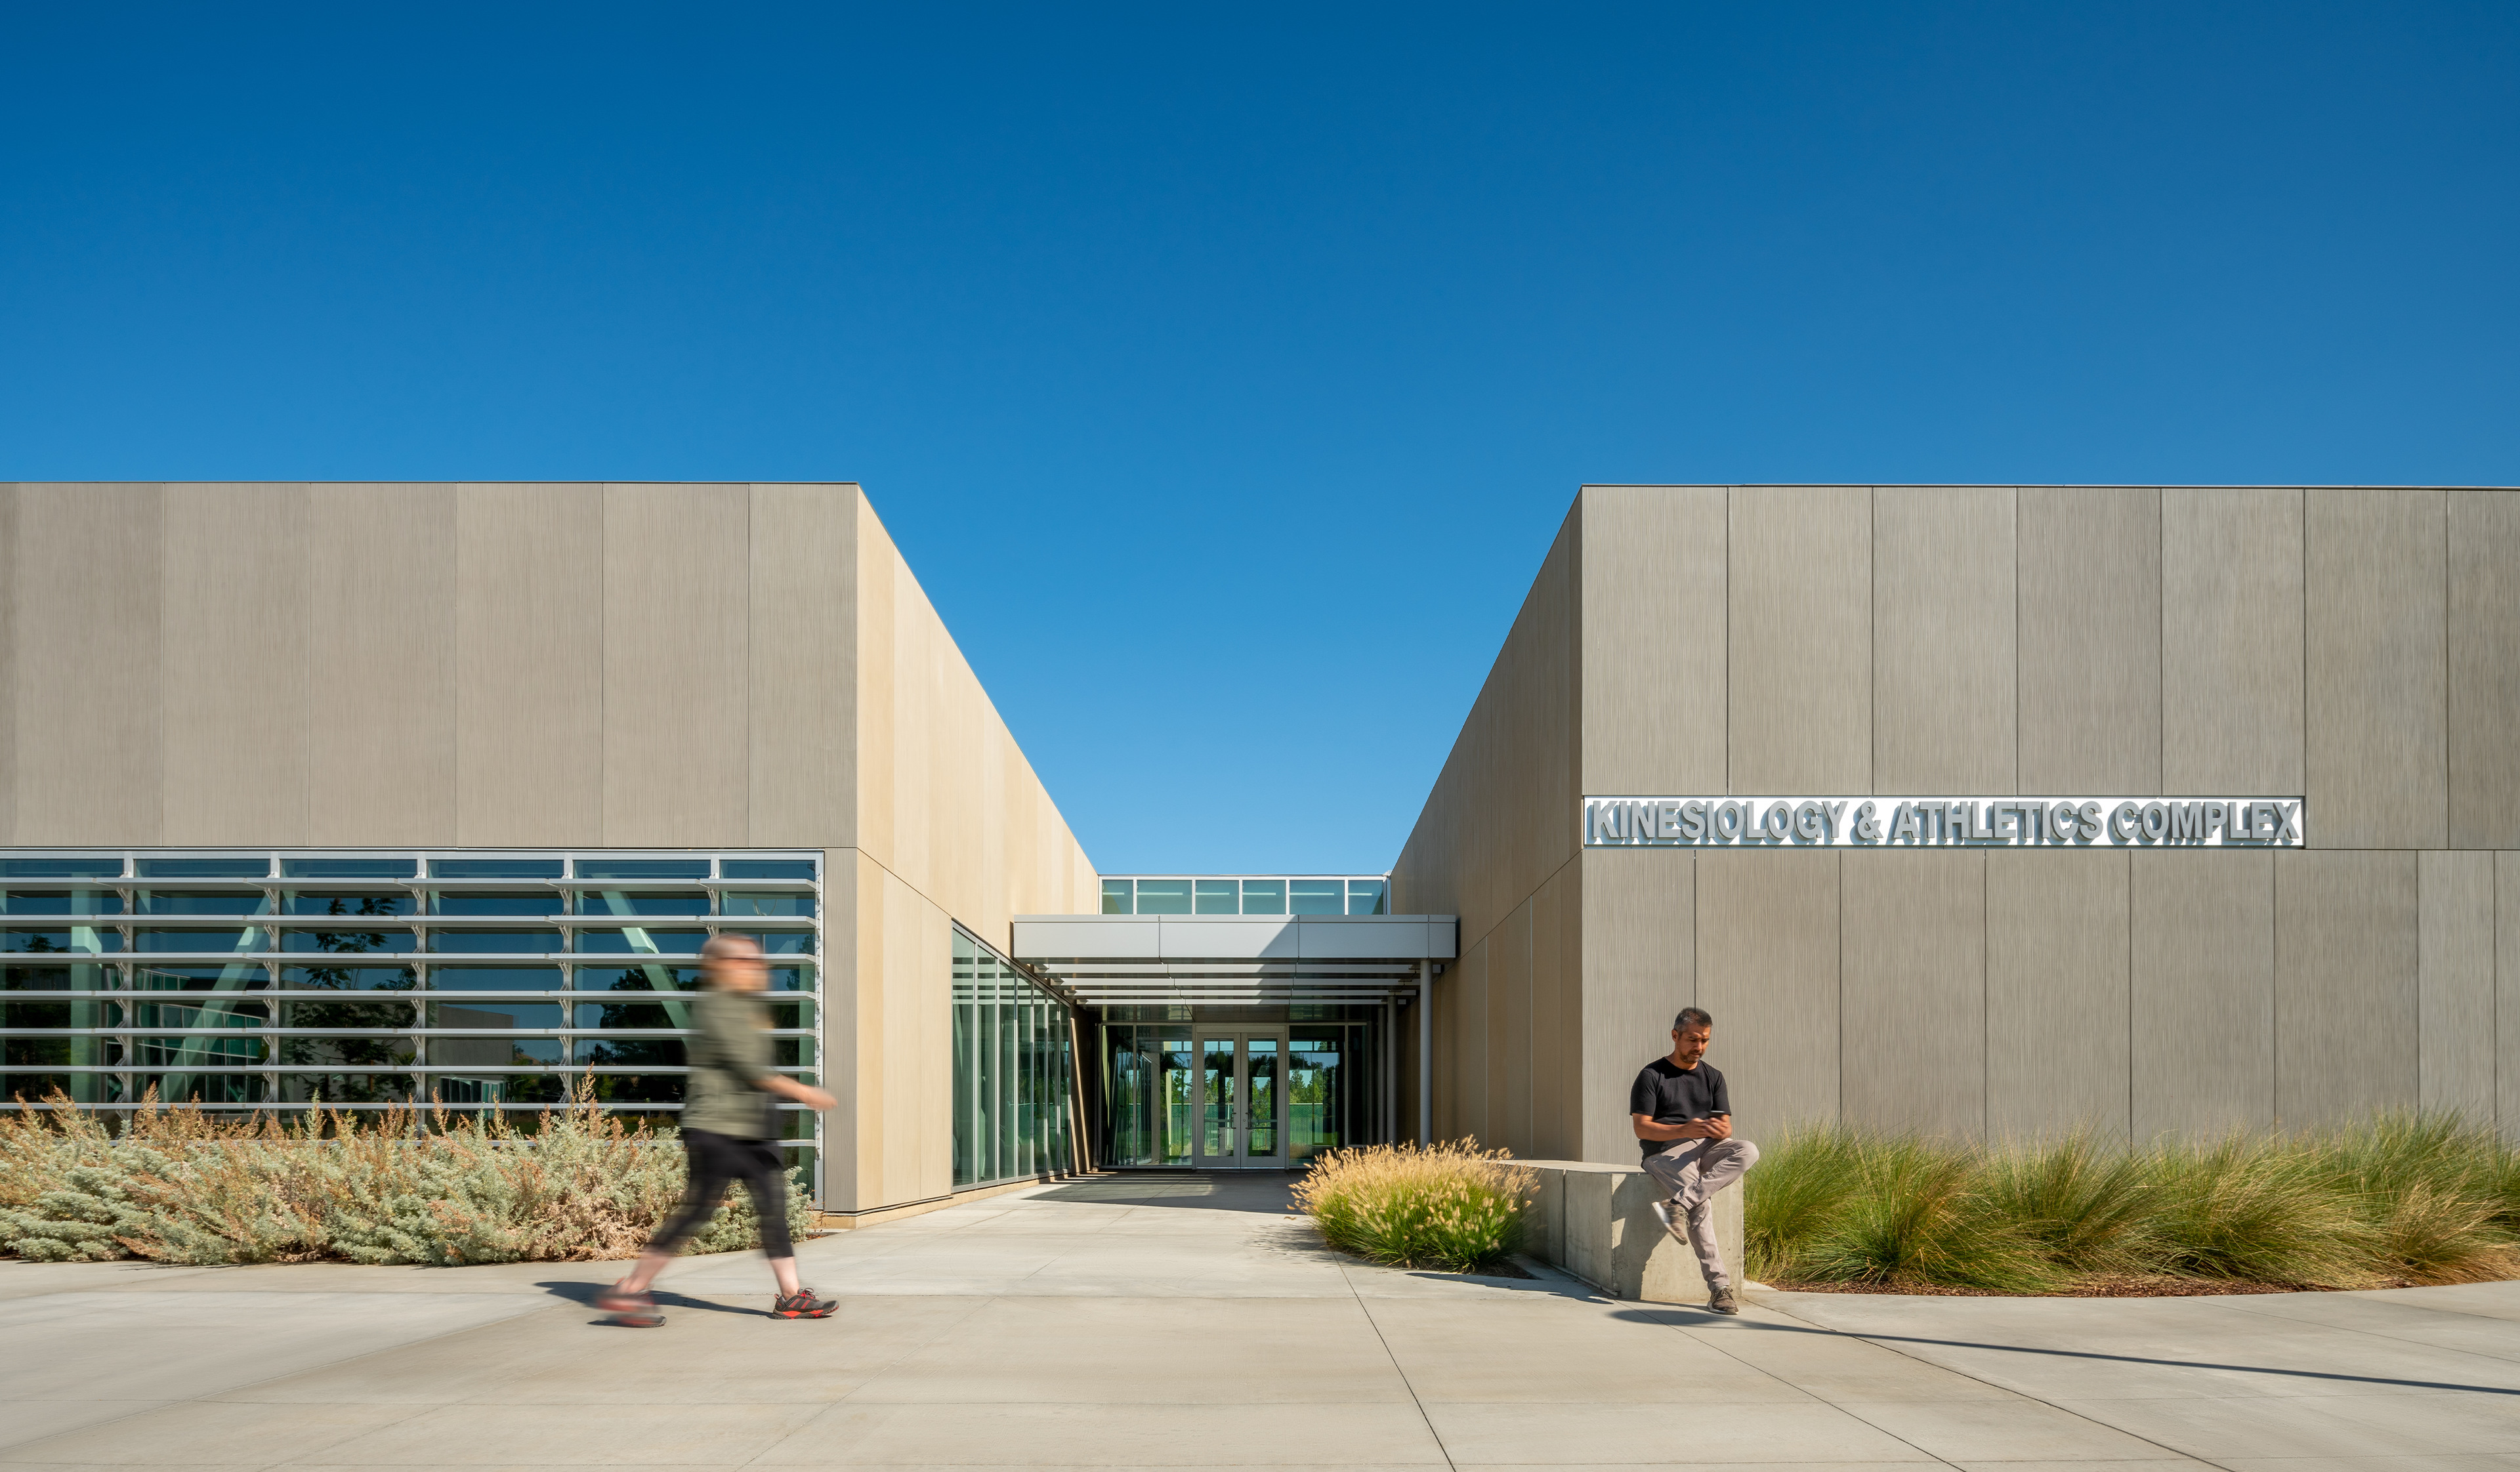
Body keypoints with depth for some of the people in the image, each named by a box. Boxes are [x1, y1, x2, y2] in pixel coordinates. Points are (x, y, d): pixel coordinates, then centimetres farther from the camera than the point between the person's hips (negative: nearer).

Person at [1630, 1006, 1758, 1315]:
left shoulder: (1713, 1077, 18)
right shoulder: (1652, 1076, 2)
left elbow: (1726, 1126, 10)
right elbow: (1642, 1128, -6)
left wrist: (1719, 1131, -17)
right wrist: (1684, 1131, -22)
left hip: (1706, 1149, 5)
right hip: (1665, 1152, -5)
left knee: (1748, 1151, -27)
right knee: (1702, 1205, -30)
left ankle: (1679, 1204, -36)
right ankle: (1719, 1287, -30)